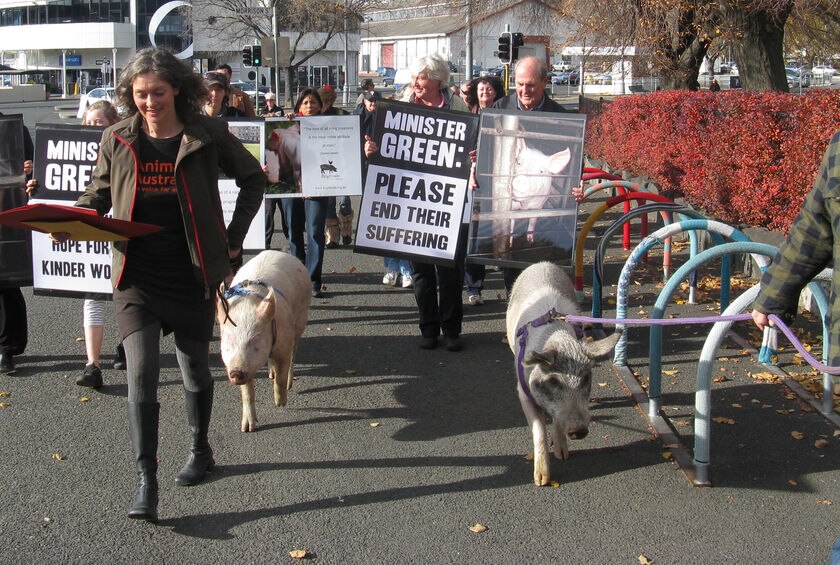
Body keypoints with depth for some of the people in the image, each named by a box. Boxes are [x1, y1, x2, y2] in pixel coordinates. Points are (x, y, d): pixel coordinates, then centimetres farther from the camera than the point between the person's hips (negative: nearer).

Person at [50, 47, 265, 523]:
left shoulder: (207, 134, -4)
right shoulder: (118, 140, 1)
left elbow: (253, 178, 8)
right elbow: (99, 194, 11)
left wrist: (234, 238, 4)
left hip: (193, 274, 0)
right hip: (137, 275, 1)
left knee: (195, 367, 14)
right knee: (142, 374, -9)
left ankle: (201, 449, 39)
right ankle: (147, 484, -5)